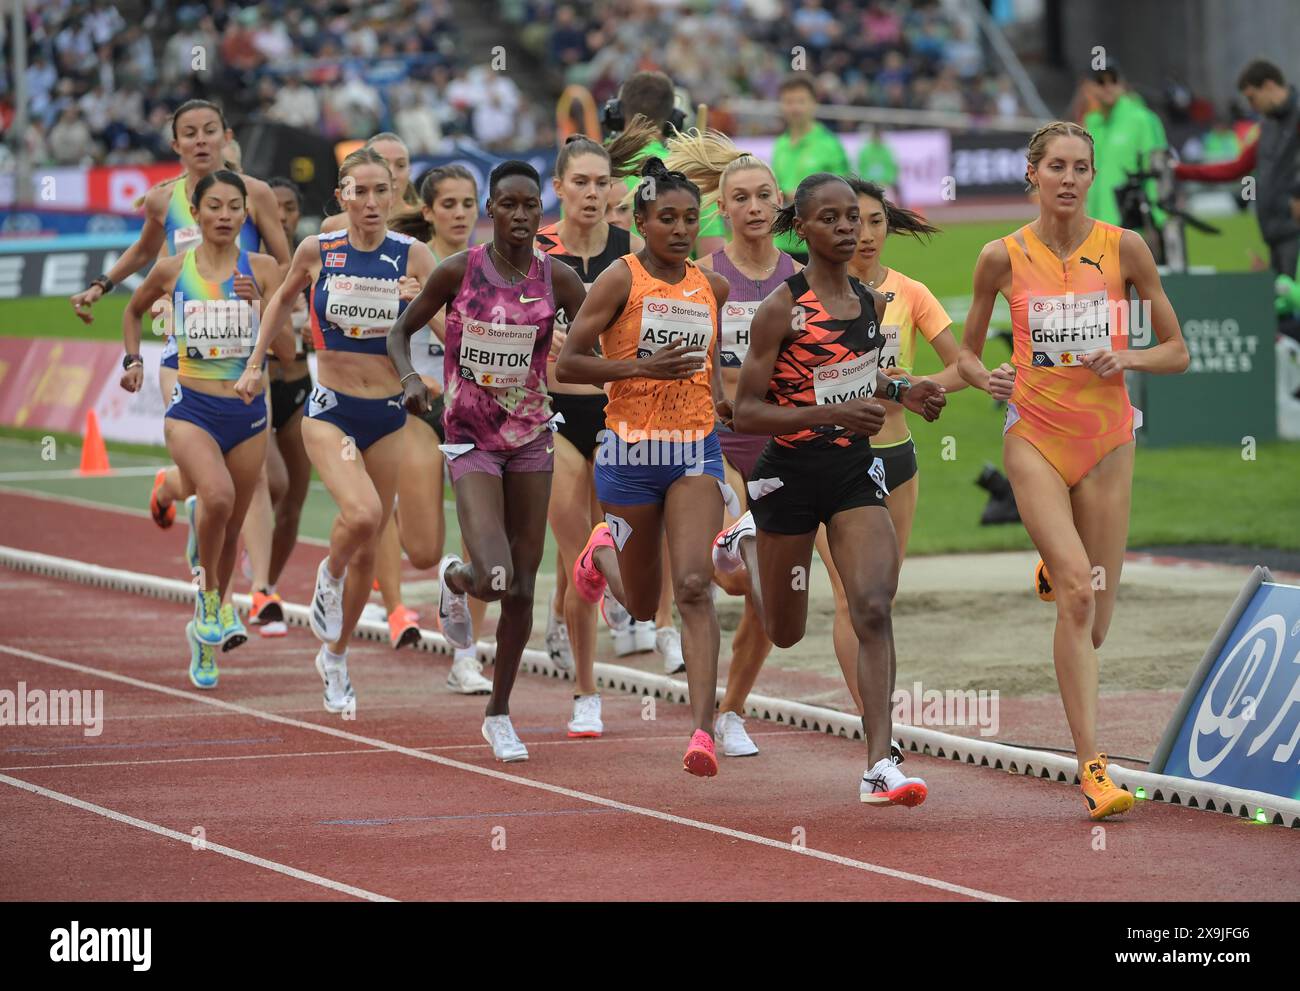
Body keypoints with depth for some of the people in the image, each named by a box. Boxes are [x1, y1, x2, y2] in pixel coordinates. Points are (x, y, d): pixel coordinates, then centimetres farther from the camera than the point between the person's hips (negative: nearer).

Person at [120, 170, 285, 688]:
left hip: (248, 412, 2)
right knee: (218, 496, -29)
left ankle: (206, 628, 32)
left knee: (231, 528, 11)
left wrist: (261, 304, -21)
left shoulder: (262, 270, -1)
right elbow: (134, 310, 21)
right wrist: (133, 359, 8)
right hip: (192, 409, -2)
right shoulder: (172, 270, 1)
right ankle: (210, 595, -6)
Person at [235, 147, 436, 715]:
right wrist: (255, 364, 17)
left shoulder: (412, 257, -5)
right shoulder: (317, 251, -4)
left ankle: (334, 658, 30)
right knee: (361, 514, -28)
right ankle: (329, 578, 5)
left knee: (367, 551, 10)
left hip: (387, 416, 2)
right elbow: (284, 298, 16)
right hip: (330, 411, -2)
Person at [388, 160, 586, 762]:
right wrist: (409, 378, -16)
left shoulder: (557, 280, -3)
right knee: (494, 580, -20)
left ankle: (499, 714, 22)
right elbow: (400, 332, 3)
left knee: (523, 585, 6)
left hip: (531, 438, 3)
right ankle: (454, 579, 20)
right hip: (471, 441, -3)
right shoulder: (458, 272, -8)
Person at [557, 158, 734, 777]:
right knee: (642, 606, 11)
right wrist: (643, 366, -21)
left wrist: (719, 396, 9)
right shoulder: (621, 280, -7)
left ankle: (703, 732, -22)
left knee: (694, 586, -17)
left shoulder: (712, 288, 8)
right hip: (631, 450, -2)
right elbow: (566, 364, -10)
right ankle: (603, 553, 48)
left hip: (695, 451, 2)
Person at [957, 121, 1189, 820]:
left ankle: (1054, 571, 44)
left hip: (1106, 440, 2)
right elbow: (966, 352, 12)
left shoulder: (1124, 248, 0)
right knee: (1078, 592, -20)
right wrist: (987, 378, -9)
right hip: (1034, 437, -2)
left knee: (1093, 623, 5)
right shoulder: (1003, 257, 0)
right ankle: (1092, 768, -20)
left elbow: (1177, 352, 6)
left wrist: (1127, 358, -13)